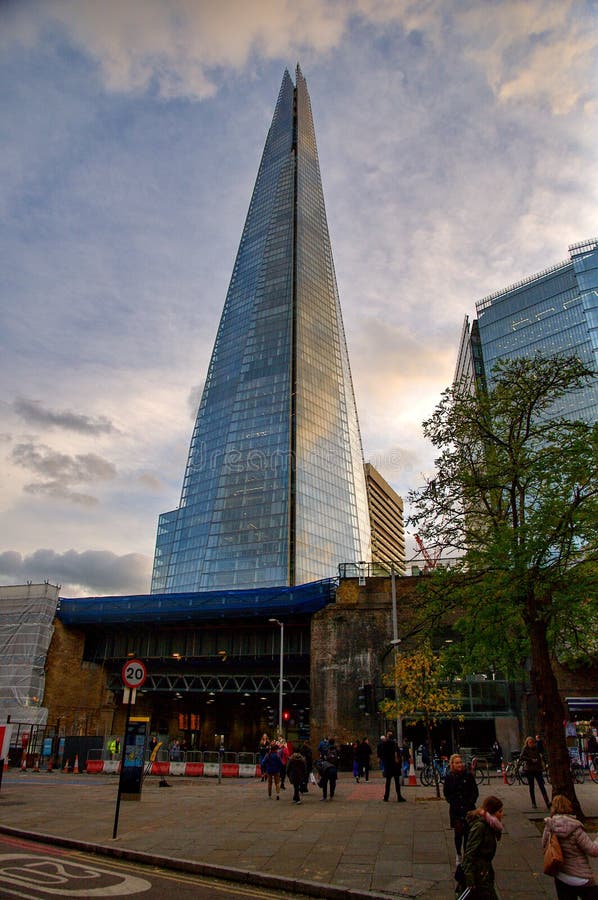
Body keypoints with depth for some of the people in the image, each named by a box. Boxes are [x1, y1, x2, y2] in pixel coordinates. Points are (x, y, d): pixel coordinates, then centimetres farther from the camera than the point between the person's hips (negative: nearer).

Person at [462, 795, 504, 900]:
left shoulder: (488, 824, 7)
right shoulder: (479, 826, -22)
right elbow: (470, 852, -24)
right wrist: (469, 878, -25)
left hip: (485, 868, 10)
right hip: (478, 872, -10)